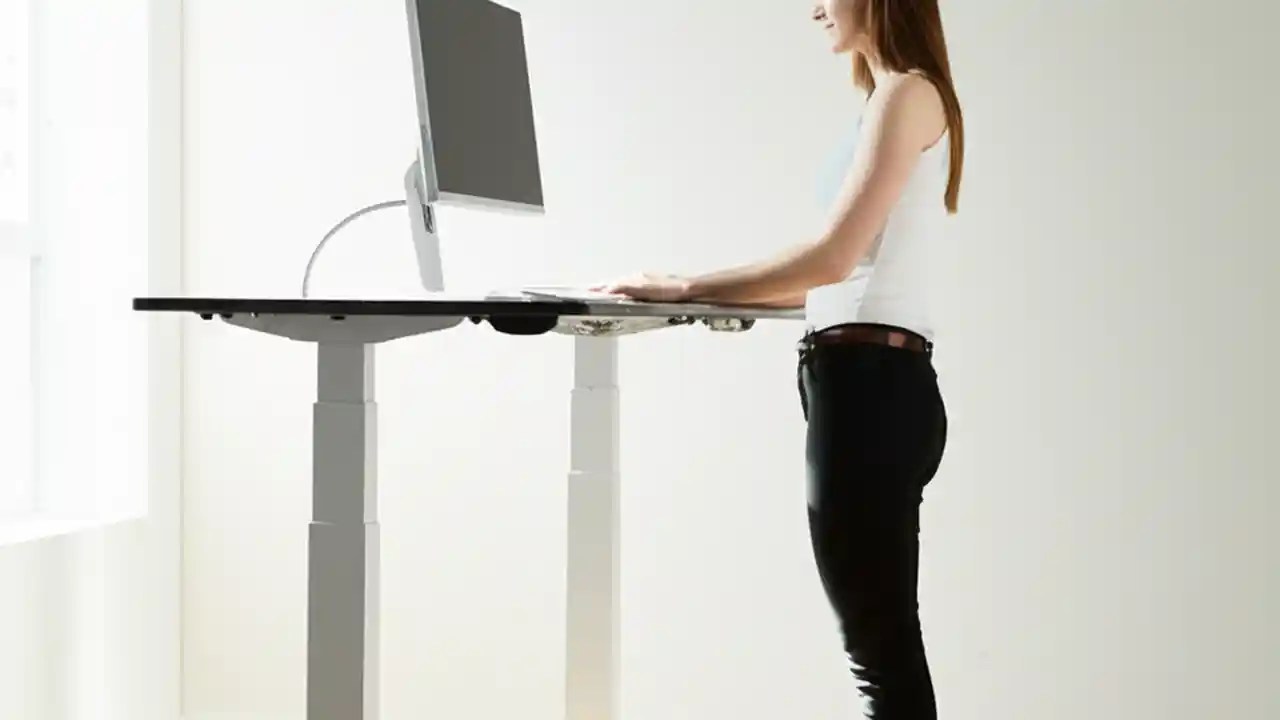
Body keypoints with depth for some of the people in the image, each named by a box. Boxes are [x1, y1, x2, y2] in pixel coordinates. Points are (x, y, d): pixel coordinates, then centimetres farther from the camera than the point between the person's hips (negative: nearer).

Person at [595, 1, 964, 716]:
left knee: (883, 646, -4)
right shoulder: (906, 97, 20)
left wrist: (685, 289, -12)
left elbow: (833, 259, -17)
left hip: (869, 385, -10)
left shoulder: (907, 94, -9)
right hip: (877, 383, 10)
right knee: (885, 640, 13)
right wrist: (705, 293, 14)